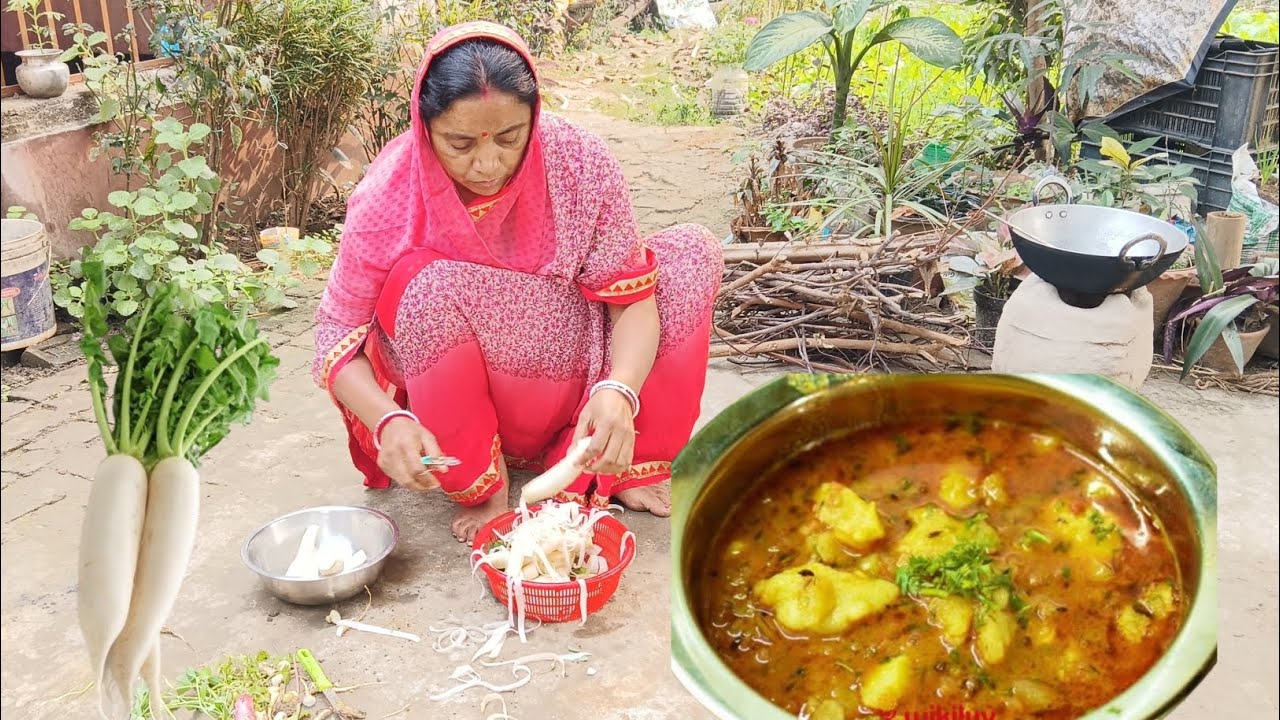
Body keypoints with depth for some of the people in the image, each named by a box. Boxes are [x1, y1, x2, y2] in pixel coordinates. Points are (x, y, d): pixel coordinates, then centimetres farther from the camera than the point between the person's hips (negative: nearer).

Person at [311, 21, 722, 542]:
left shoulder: (579, 163, -18)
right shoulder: (388, 196, -21)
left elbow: (632, 298, -17)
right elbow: (337, 335, -16)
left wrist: (617, 392, -37)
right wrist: (388, 420, -36)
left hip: (573, 380, 2)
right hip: (449, 411, -2)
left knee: (692, 251, -15)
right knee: (430, 286, -33)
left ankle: (631, 466, -5)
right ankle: (481, 487, -13)